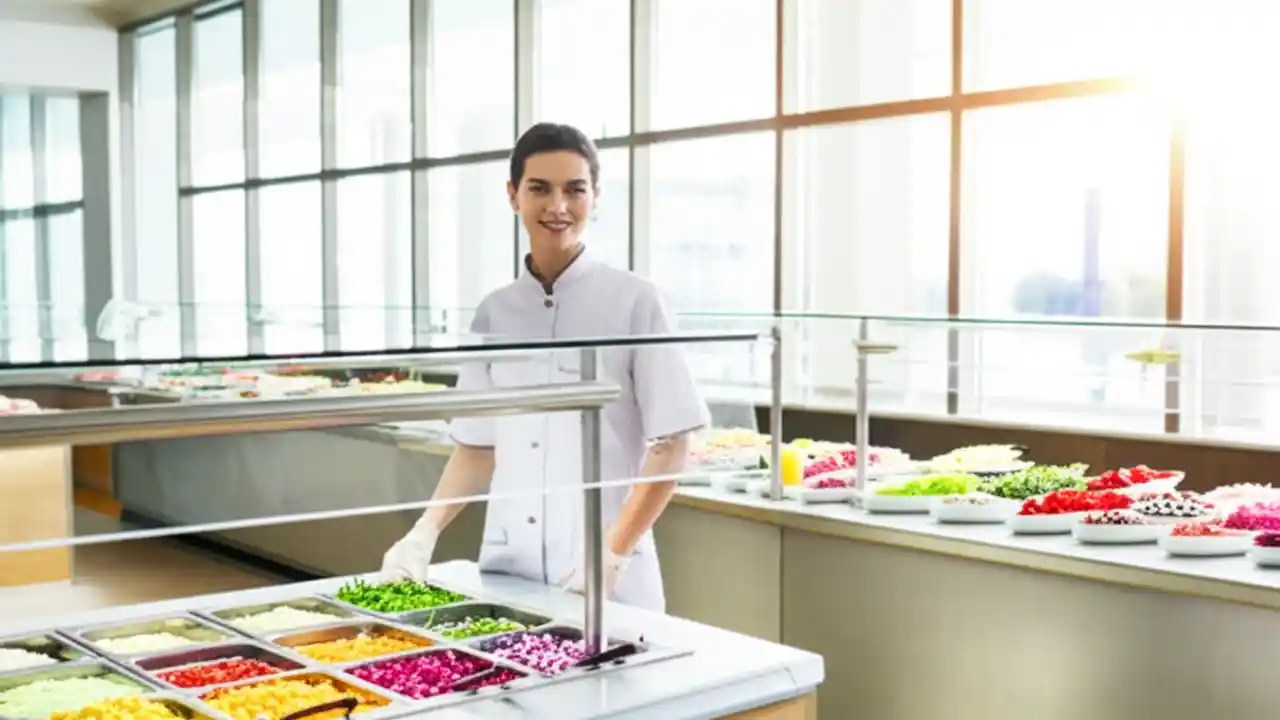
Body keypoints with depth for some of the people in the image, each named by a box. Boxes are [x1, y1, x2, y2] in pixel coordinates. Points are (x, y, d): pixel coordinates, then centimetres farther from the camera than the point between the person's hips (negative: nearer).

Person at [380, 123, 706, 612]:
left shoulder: (634, 301, -6)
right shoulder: (494, 312, 6)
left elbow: (670, 445, -6)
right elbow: (478, 448, 12)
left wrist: (613, 554, -14)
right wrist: (425, 532, 0)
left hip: (606, 580, -4)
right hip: (506, 569, 4)